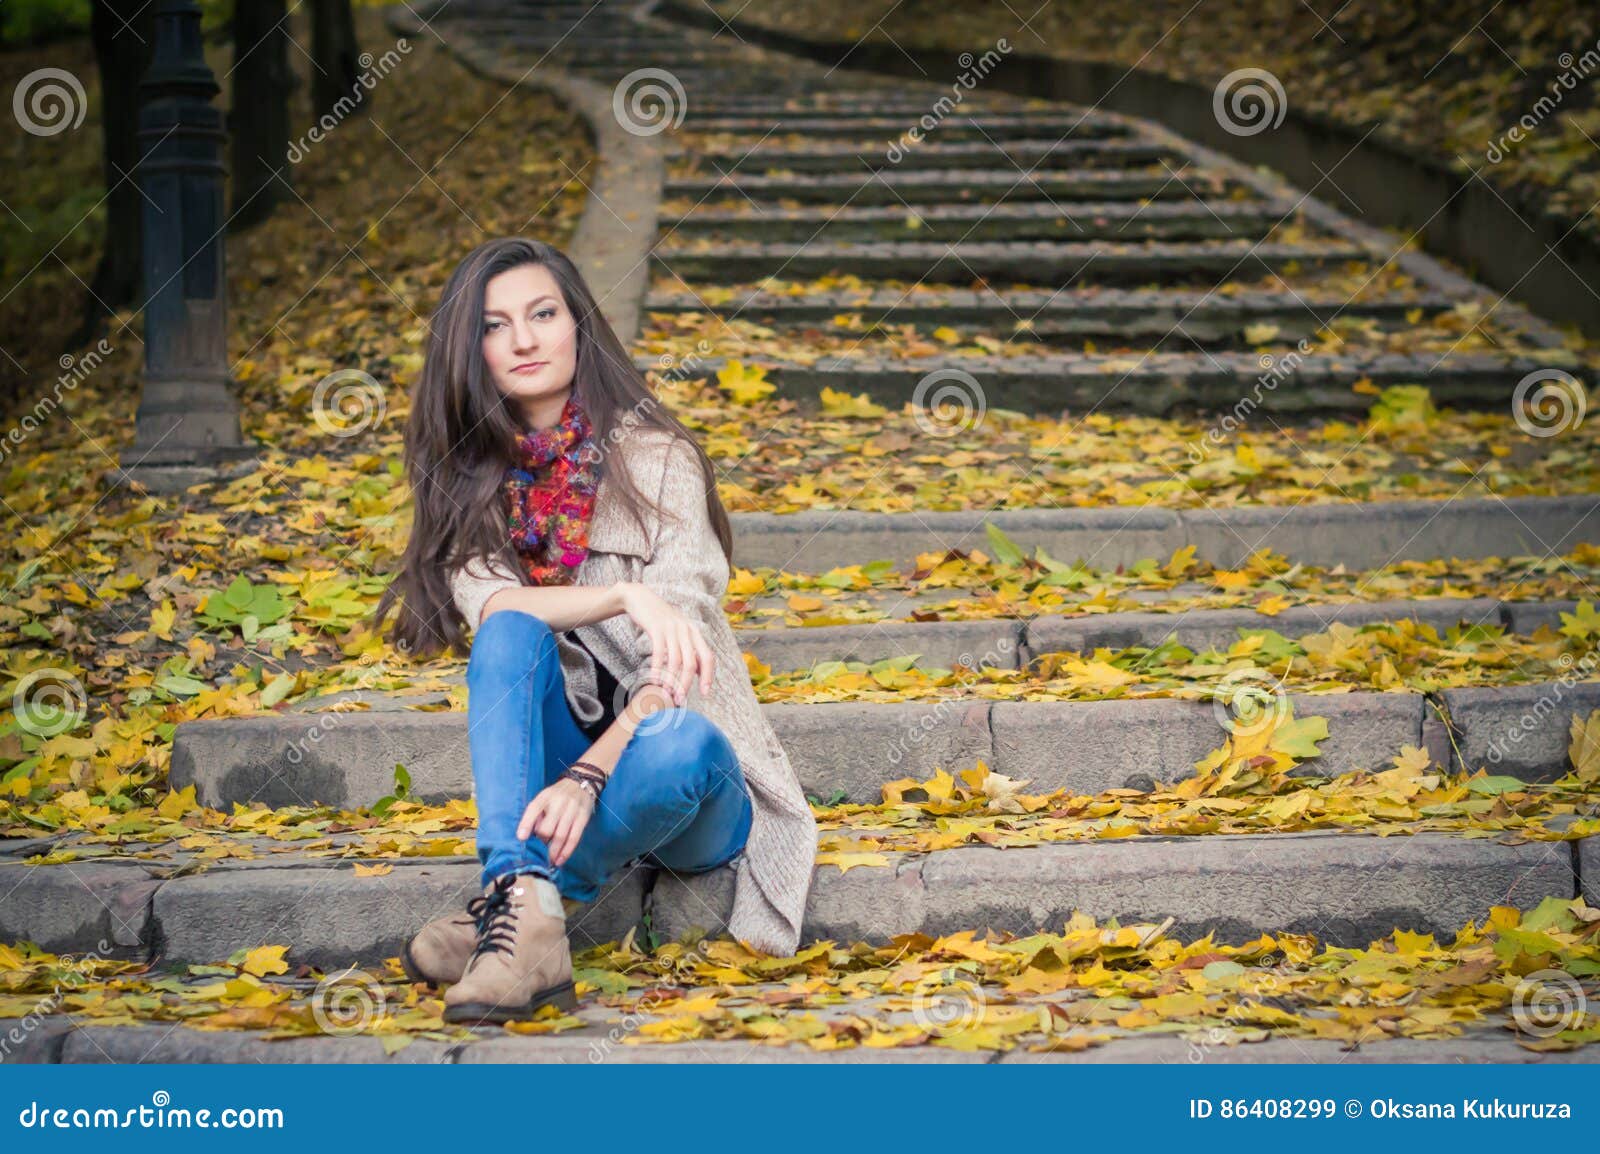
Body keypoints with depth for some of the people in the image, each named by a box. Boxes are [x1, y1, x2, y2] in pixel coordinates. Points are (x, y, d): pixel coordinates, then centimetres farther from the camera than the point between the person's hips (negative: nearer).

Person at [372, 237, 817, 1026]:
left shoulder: (653, 458, -8)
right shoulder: (466, 478, 4)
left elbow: (674, 661, -17)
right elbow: (487, 605, -15)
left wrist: (588, 778, -32)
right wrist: (624, 595, -31)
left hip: (671, 768, -3)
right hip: (553, 758, 3)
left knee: (678, 740, -37)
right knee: (512, 636, -27)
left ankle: (504, 909, -25)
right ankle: (528, 914, -42)